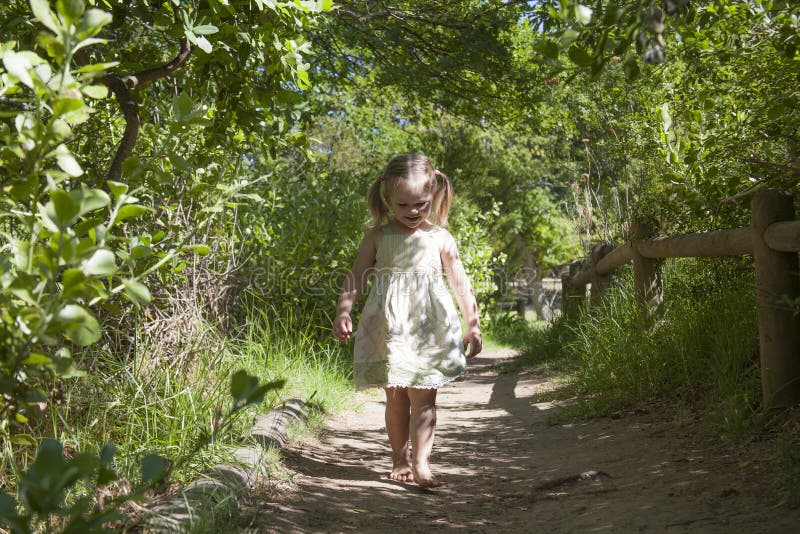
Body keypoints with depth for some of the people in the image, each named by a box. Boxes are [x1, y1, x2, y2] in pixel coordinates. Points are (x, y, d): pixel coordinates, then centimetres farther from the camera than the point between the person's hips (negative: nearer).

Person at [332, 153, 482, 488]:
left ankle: (421, 463, -6)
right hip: (390, 328, 1)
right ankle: (400, 460, 18)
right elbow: (355, 278, 7)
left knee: (423, 396, -6)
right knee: (395, 396, 6)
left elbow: (460, 283, 11)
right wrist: (343, 312, -6)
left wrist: (473, 325, 11)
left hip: (430, 329, -1)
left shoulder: (440, 238, 6)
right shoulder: (378, 237, 7)